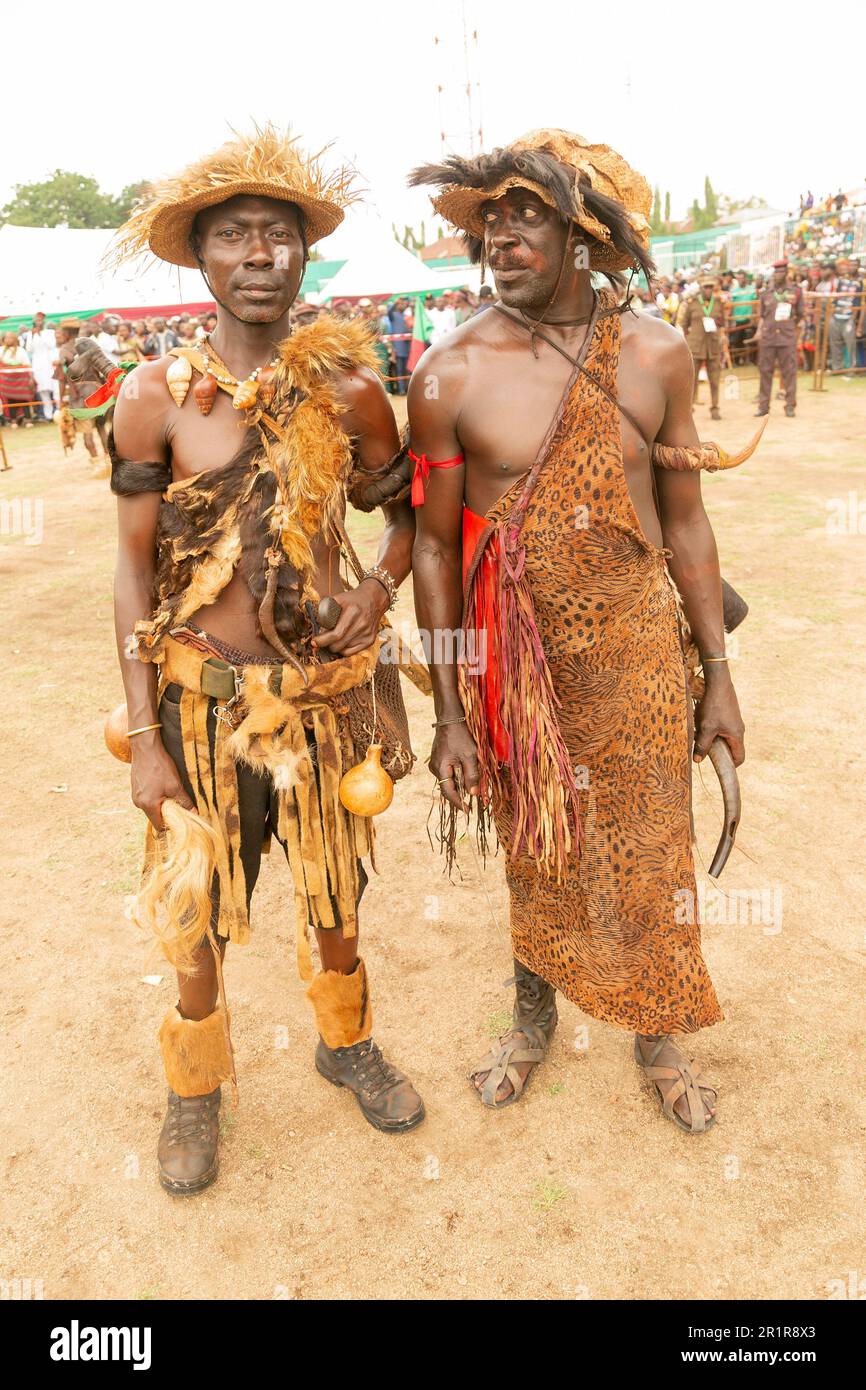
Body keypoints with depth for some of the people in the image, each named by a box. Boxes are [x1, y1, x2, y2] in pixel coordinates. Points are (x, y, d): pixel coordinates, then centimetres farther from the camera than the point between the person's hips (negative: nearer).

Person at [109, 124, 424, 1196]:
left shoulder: (349, 389, -3)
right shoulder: (156, 397, -8)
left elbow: (408, 508, 12)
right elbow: (134, 567, -5)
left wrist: (379, 590, -9)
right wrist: (144, 735, -7)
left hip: (321, 689, 2)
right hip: (201, 694, -1)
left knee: (338, 886, 17)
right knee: (195, 903, 12)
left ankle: (346, 1041, 45)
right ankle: (195, 1083, 39)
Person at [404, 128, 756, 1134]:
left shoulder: (656, 356, -4)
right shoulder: (454, 374, -9)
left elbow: (684, 521, 2)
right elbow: (434, 543, -6)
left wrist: (719, 676, 2)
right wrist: (450, 714, -6)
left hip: (638, 653, 1)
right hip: (517, 662, -1)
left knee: (648, 855, 13)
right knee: (536, 852, 16)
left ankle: (659, 1038, 40)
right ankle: (533, 1018, 44)